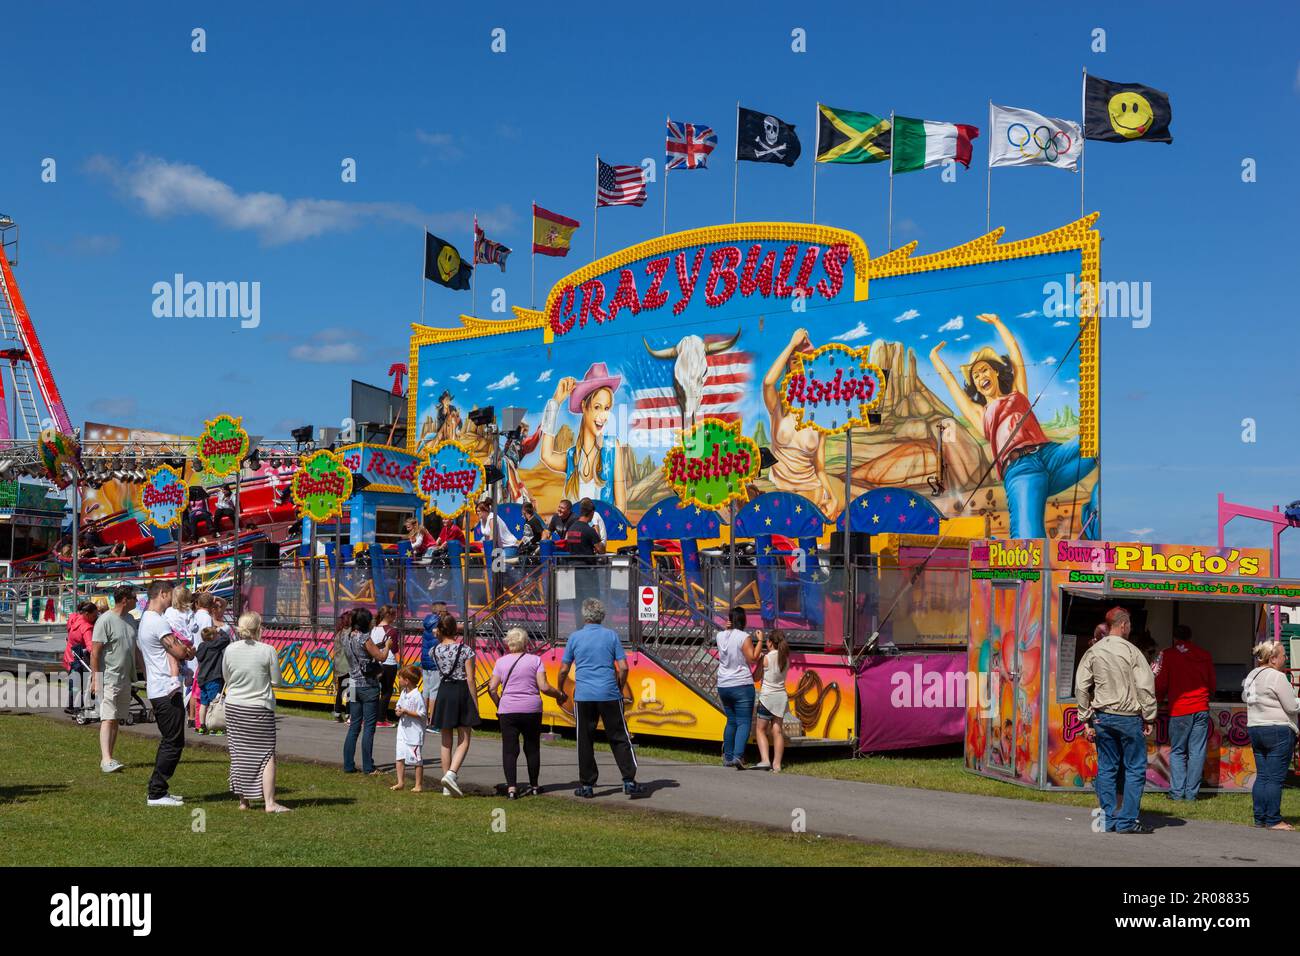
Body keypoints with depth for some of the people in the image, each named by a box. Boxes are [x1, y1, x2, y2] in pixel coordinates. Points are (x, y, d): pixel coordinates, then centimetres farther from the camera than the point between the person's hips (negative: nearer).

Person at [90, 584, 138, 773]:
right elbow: (95, 652, -13)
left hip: (125, 678, 8)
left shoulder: (130, 620, 12)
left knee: (116, 720, 9)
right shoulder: (105, 620, -13)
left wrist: (135, 674, 21)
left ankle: (108, 757, 14)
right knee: (108, 719, -13)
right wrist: (95, 678, -16)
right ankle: (106, 759, -19)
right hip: (109, 677, -8)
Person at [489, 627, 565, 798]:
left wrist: (499, 704, 16)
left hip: (508, 711, 0)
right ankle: (534, 786, 23)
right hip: (532, 710, 0)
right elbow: (544, 687, -7)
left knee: (509, 750, 2)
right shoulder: (535, 660, 0)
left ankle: (511, 788, -9)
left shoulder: (501, 661, 3)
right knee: (532, 749, 14)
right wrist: (559, 695, 9)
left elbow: (492, 689, 0)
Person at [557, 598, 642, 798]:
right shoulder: (611, 636, 3)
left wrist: (560, 691, 21)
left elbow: (564, 670, 5)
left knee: (585, 741, 7)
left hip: (583, 696, 0)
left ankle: (587, 785, 9)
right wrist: (621, 690, 14)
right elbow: (623, 668, -1)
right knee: (619, 738, 5)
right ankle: (629, 781, -2)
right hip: (609, 695, 0)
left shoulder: (575, 637, 3)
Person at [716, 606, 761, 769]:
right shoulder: (744, 637, -13)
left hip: (723, 686, 6)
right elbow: (752, 658, -14)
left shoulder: (720, 636, 4)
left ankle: (728, 757, 22)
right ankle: (738, 755, -21)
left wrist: (727, 628, 20)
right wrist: (759, 641, -5)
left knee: (731, 721, 19)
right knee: (744, 722, -5)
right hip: (742, 685, -6)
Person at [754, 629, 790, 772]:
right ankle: (777, 764, 5)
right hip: (782, 696, 5)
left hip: (767, 697, -5)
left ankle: (764, 760, -6)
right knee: (777, 731, 7)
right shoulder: (786, 658, 4)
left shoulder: (766, 658, -13)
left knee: (761, 729, 7)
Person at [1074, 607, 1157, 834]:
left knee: (1106, 768, 9)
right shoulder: (1131, 651, -9)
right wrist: (1149, 718, -1)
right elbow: (1145, 687, -10)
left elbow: (1081, 687, 5)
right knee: (1135, 769, 2)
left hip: (1102, 717, 5)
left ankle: (1108, 819, 10)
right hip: (1128, 717, -5)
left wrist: (1086, 720, 11)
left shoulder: (1093, 652, 4)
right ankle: (1127, 820, -1)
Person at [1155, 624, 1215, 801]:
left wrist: (1160, 697, 20)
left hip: (1179, 709, -2)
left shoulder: (1168, 655, -2)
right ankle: (1191, 792, 4)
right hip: (1201, 709, 2)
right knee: (1197, 752, 4)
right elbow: (1212, 685, 15)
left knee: (1177, 752, 6)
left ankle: (1177, 792, 1)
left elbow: (1161, 684, -1)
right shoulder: (1205, 655, 8)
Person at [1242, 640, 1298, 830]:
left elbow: (1245, 697, 25)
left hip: (1254, 729, 8)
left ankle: (1259, 818, 11)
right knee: (1276, 778, -5)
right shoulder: (1277, 677, -12)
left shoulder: (1252, 675, 13)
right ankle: (1273, 820, -3)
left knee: (1262, 776, 10)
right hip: (1278, 731, -8)